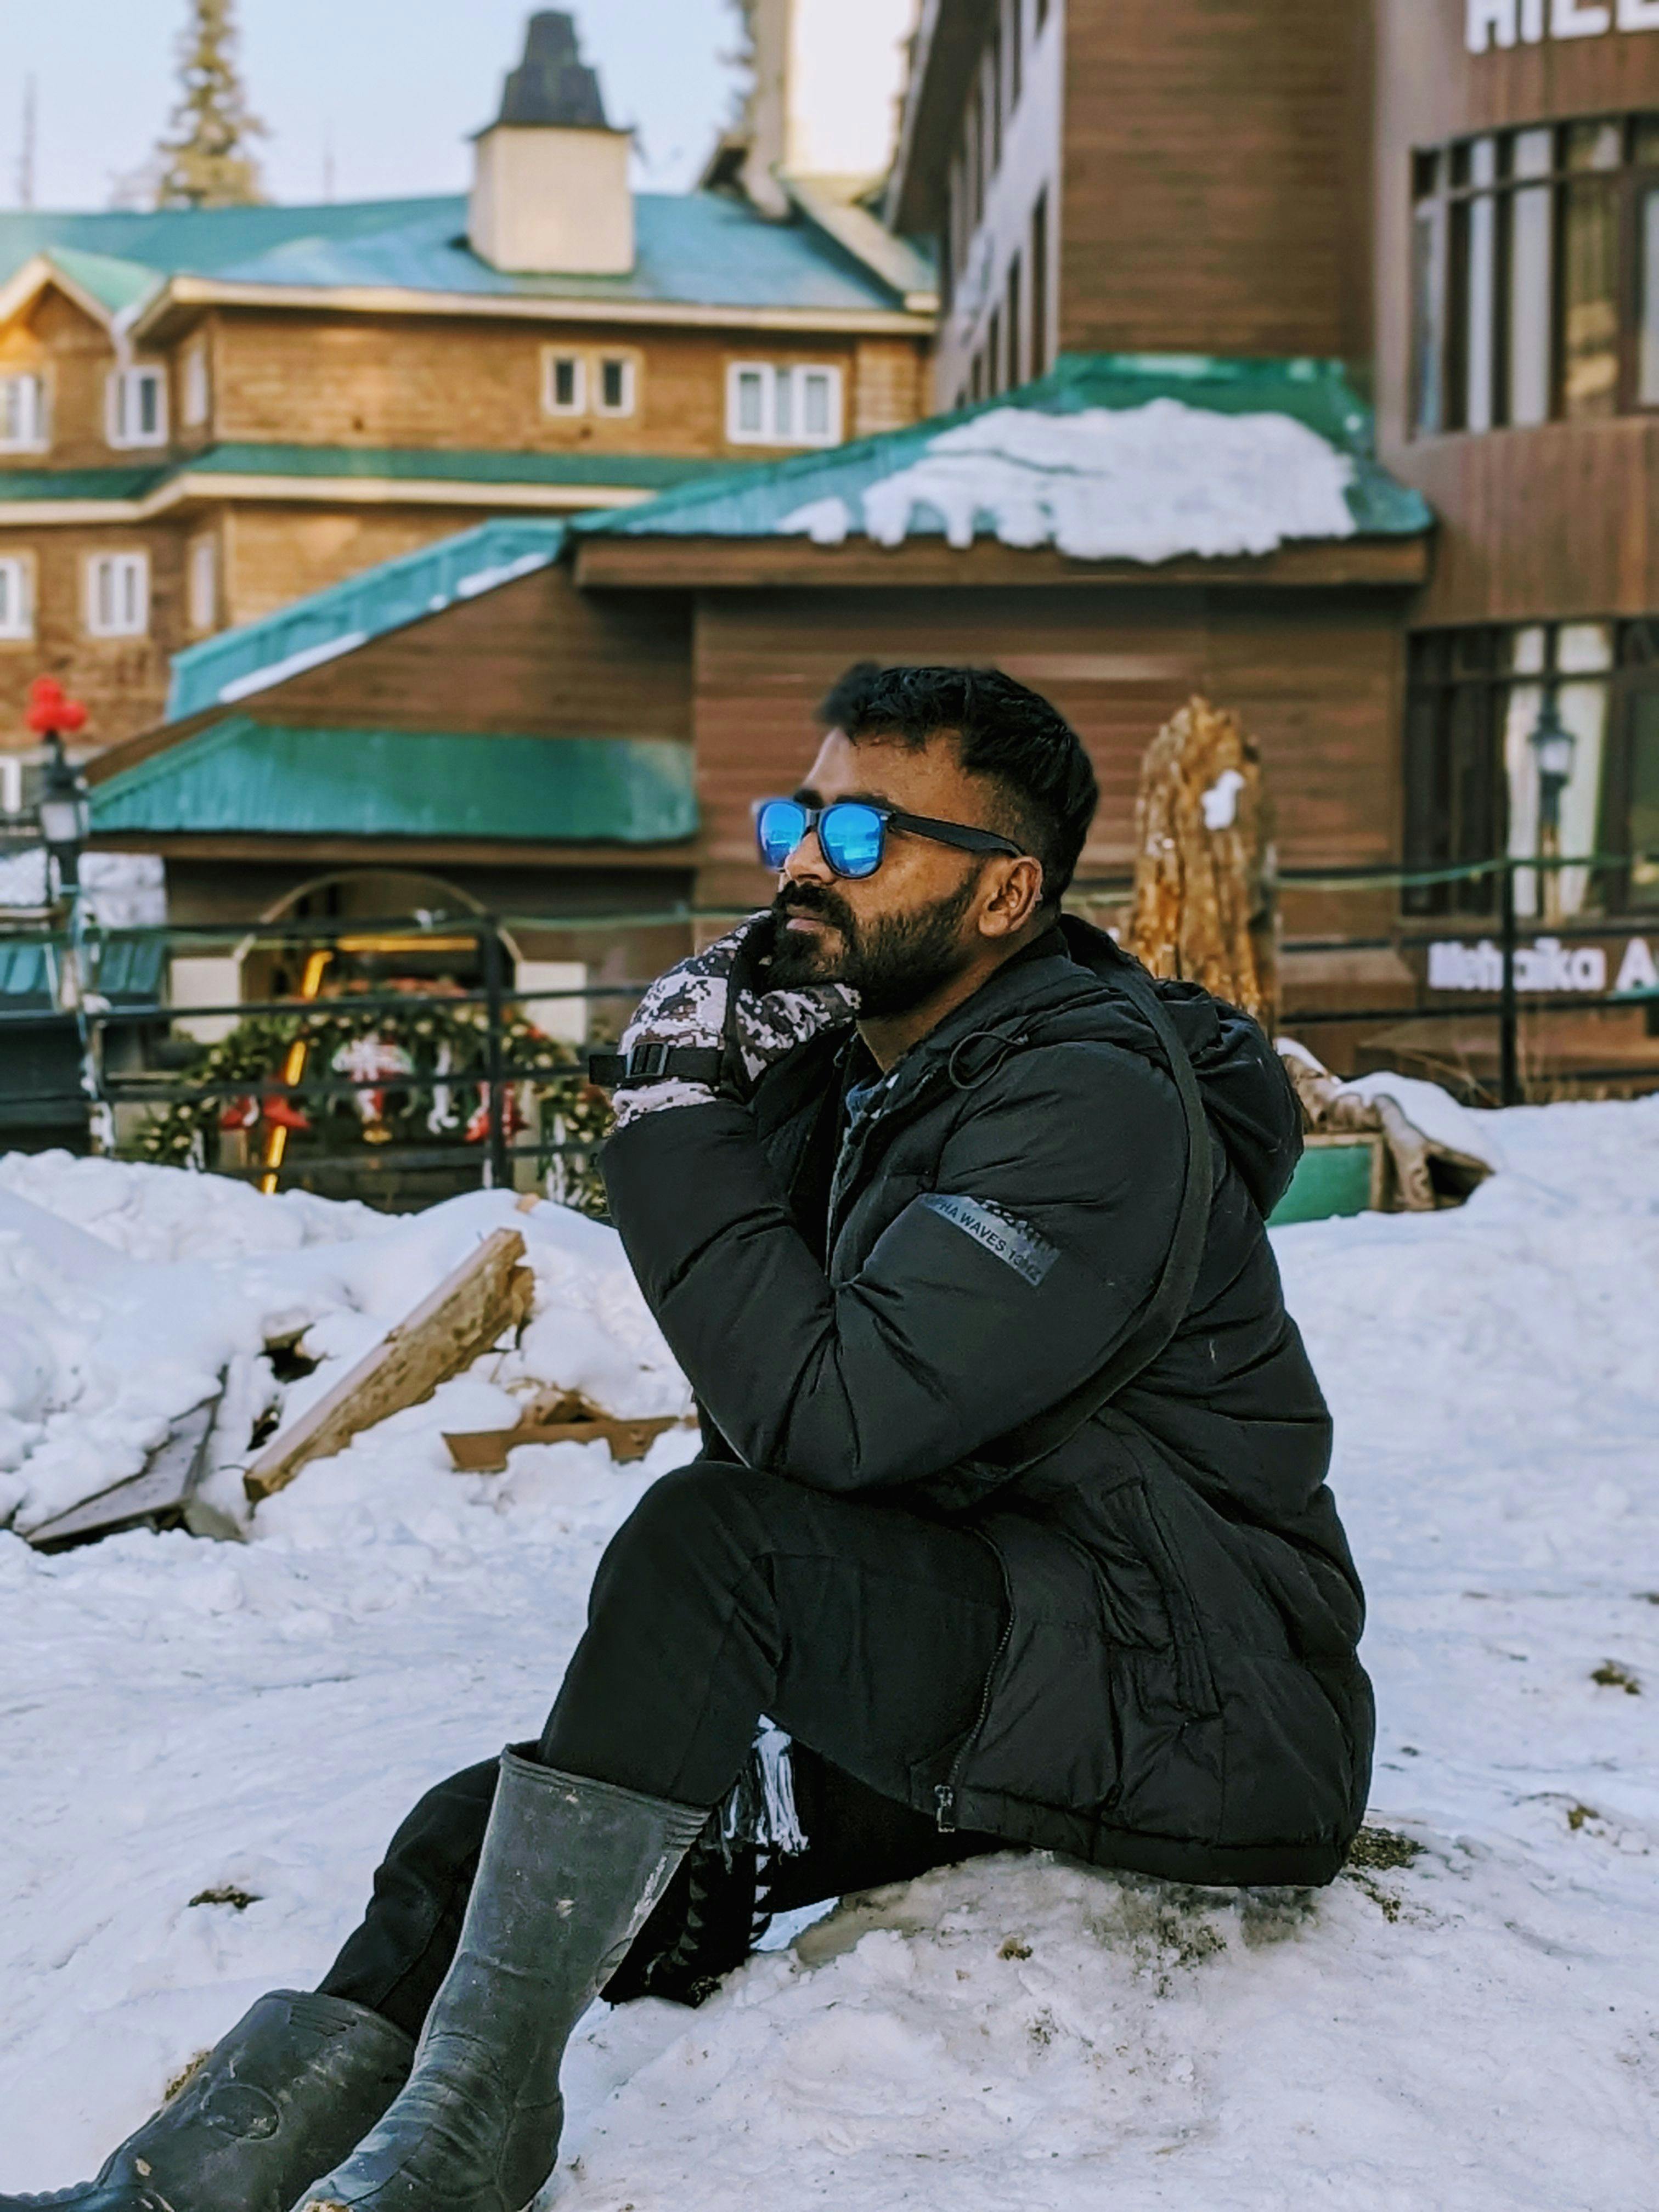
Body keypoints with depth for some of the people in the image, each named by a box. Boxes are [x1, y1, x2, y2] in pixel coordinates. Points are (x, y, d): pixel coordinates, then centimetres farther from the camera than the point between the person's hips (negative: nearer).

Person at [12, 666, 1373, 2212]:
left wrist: (682, 1131, -18)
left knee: (715, 1543, -31)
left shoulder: (1093, 1104, -17)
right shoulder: (869, 1071, 13)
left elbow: (836, 1411, -26)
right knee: (481, 1842, -7)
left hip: (1207, 1707, -9)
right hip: (971, 1678, 9)